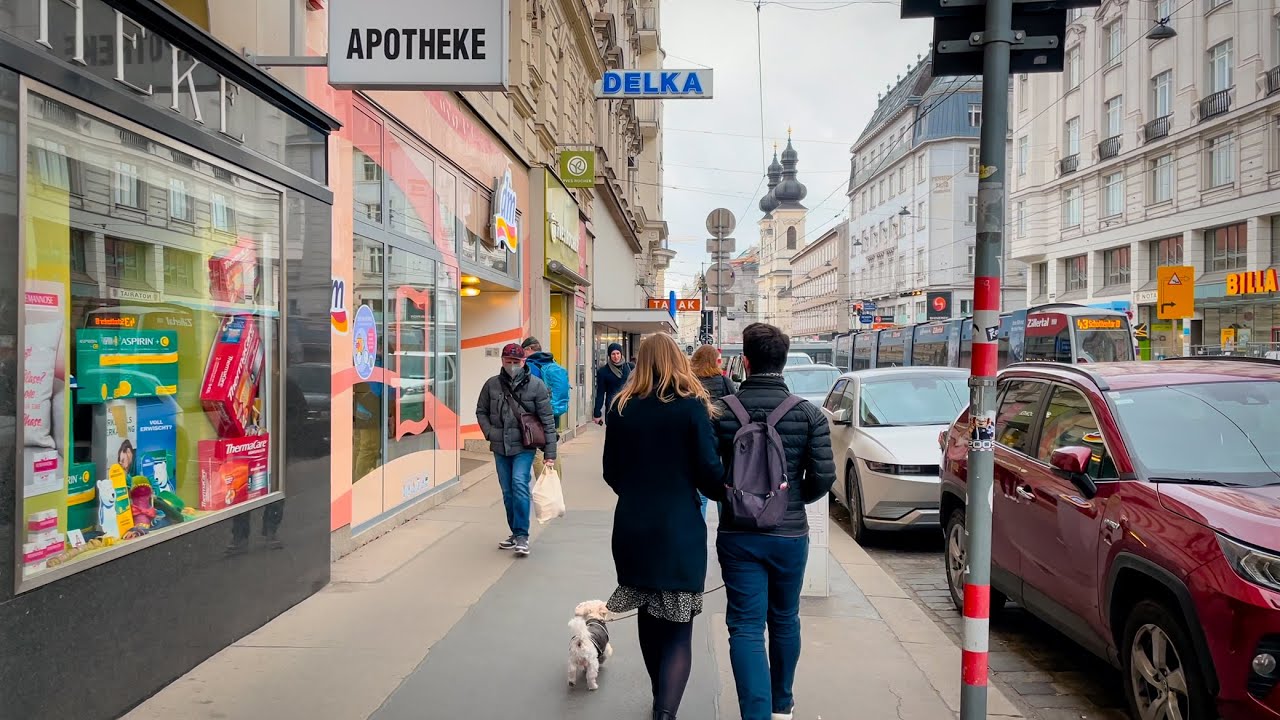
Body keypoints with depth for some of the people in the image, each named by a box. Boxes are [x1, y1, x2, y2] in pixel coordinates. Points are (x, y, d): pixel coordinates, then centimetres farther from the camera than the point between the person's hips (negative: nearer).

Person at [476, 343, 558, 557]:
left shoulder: (536, 385, -7)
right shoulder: (492, 384, 2)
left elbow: (548, 421, -6)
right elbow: (481, 411, 15)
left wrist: (549, 453, -8)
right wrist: (489, 433, -2)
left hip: (524, 447, -4)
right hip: (500, 448, 4)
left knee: (519, 485, -19)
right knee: (507, 492, 11)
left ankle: (522, 535, -12)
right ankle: (515, 533, 26)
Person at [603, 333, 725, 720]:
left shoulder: (621, 408, 2)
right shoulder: (691, 405, -8)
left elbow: (611, 473, 8)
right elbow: (709, 471, -11)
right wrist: (726, 494, 10)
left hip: (633, 527, 4)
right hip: (680, 528, -4)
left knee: (649, 617, 20)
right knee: (678, 628, 2)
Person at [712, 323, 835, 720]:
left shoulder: (720, 411, -9)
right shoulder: (808, 414, -8)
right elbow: (823, 476, -10)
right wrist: (794, 501, 10)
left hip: (737, 534, -1)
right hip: (790, 534, 1)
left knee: (746, 627, 4)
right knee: (785, 621, 20)